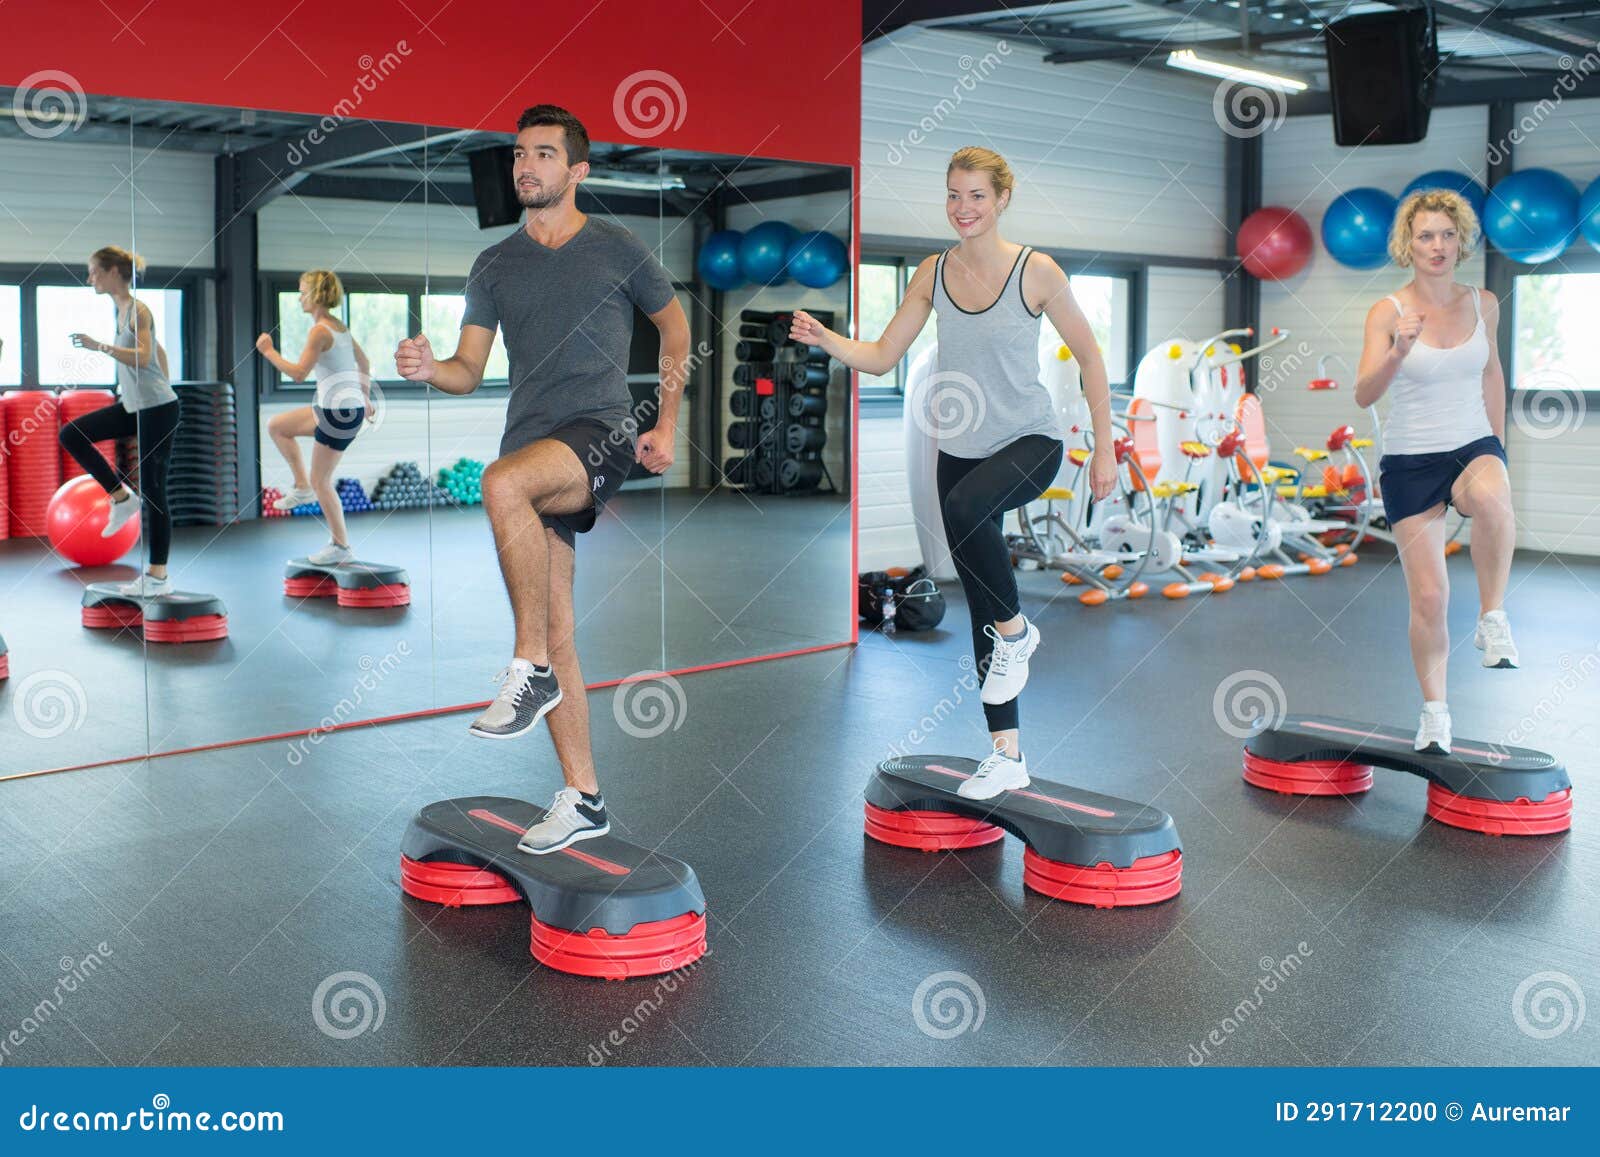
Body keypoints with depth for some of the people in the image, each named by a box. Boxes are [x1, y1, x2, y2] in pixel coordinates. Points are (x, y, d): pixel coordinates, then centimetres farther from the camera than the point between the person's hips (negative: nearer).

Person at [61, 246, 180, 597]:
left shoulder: (137, 309, -12)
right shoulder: (121, 309, 13)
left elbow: (143, 357, -26)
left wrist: (100, 346, -29)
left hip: (156, 409, -9)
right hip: (133, 406, 9)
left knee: (153, 490, -5)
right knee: (71, 434, 4)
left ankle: (158, 576, 1)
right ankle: (121, 497, 8)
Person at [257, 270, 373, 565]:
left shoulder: (319, 331, -15)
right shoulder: (339, 326, 13)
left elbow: (299, 373, -20)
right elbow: (364, 363, 22)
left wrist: (269, 351, -10)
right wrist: (365, 397, 30)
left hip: (340, 411, -9)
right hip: (341, 406, 9)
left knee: (321, 481, 0)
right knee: (276, 426, 20)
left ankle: (341, 546, 7)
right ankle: (302, 487, 21)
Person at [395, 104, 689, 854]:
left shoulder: (617, 250, 4)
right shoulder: (494, 266, 14)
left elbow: (675, 326, 15)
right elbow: (469, 370, 12)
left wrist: (666, 425, 8)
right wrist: (428, 368, -11)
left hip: (601, 435, -5)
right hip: (532, 458, 5)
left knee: (503, 483, -37)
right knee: (556, 632, 3)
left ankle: (530, 671, -24)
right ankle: (582, 798, 13)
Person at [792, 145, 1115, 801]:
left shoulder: (1036, 272, -9)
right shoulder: (933, 274, 1)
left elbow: (1089, 356, -1)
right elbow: (882, 355, 3)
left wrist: (1104, 447, -2)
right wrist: (826, 340, -16)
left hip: (1029, 442, -4)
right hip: (959, 450, 5)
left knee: (964, 507, -38)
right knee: (981, 609, 7)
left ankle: (1016, 629, -11)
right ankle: (1008, 757, 18)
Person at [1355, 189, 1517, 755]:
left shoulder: (1482, 304, 4)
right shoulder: (1388, 311, -7)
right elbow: (1363, 395, -17)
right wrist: (1399, 352, -35)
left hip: (1473, 445, 2)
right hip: (1410, 461, -1)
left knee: (1491, 498, -38)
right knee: (1428, 595, -2)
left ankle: (1492, 618, -18)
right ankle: (1434, 712, 16)